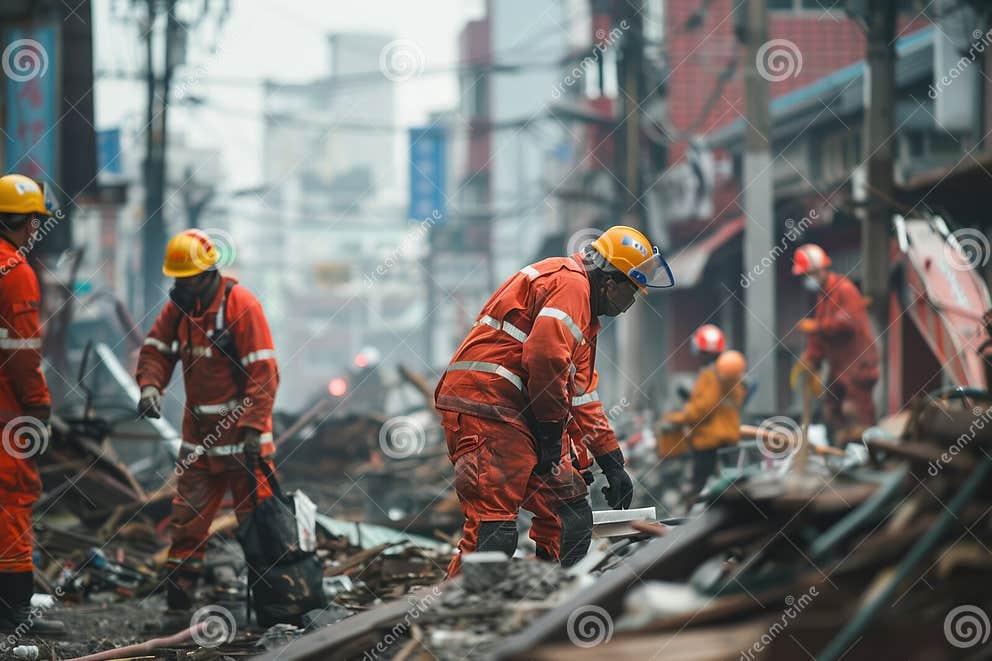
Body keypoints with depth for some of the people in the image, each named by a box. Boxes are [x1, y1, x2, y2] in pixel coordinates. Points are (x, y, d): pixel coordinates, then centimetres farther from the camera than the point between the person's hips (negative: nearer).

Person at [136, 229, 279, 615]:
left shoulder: (240, 305, -14)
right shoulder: (178, 305, 7)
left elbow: (263, 372, -16)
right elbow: (156, 349, 13)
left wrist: (254, 428, -20)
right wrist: (150, 386, -9)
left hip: (240, 435, -6)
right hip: (198, 434, 6)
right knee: (187, 516, 5)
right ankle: (177, 596, 10)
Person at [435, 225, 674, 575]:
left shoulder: (585, 315, 28)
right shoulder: (569, 281, -6)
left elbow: (582, 395, 31)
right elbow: (546, 354, -22)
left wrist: (612, 463, 28)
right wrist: (551, 428, -12)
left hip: (516, 414, 11)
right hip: (486, 405, -11)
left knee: (571, 518, 12)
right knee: (493, 530, -18)